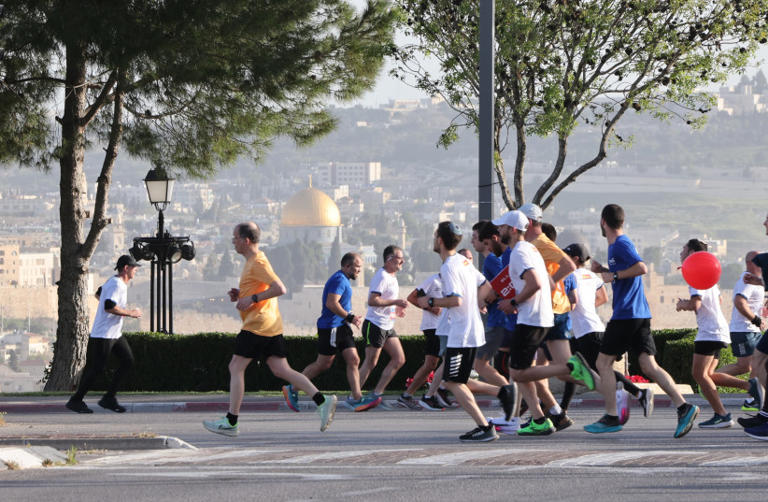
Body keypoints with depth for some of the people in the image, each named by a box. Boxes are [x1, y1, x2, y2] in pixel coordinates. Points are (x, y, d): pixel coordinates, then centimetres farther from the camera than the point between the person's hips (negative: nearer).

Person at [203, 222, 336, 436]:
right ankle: (322, 401, -5)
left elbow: (279, 289, -22)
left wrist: (252, 299, -21)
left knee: (236, 367, -3)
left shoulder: (257, 262, -14)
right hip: (272, 325, 10)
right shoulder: (253, 260, 18)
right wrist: (240, 294, 14)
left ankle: (231, 422, -1)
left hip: (258, 324, -10)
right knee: (281, 370, 5)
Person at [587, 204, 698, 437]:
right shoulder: (616, 245, 19)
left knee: (604, 362, 0)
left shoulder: (621, 244, -10)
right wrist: (603, 270, 19)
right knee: (649, 366, 2)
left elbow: (641, 268, -23)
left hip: (626, 314, -9)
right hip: (640, 314, 9)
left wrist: (614, 275, -16)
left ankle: (611, 418, 0)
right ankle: (683, 407, -11)